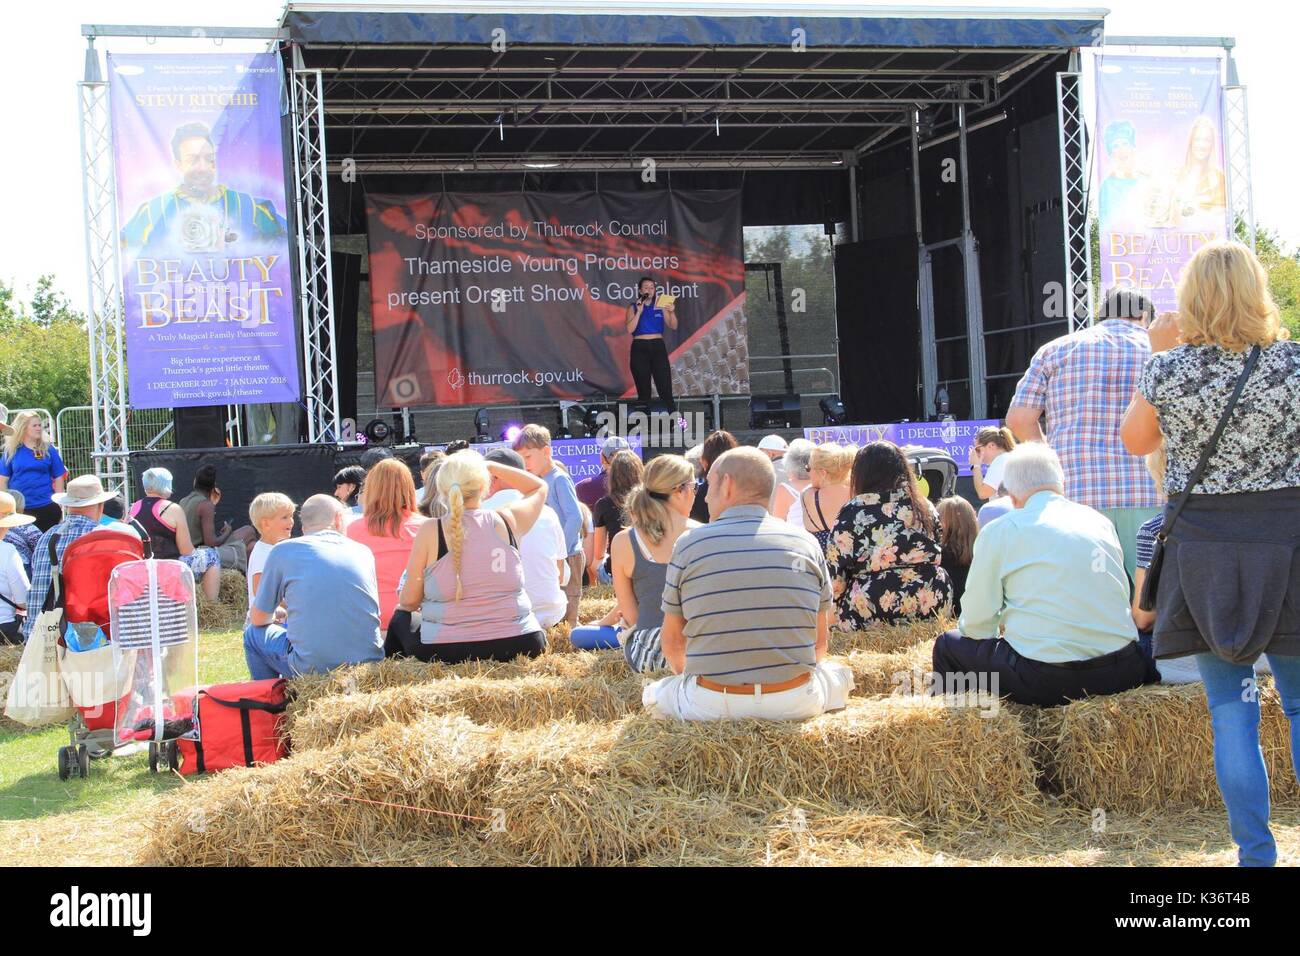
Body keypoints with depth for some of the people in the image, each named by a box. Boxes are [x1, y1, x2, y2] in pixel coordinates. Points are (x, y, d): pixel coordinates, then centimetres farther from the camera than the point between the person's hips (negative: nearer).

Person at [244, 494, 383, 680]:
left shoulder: (283, 551, 2)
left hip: (312, 669, -4)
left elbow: (258, 619, 10)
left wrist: (278, 616, 36)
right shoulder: (363, 552, 10)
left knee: (254, 634, 23)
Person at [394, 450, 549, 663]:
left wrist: (402, 606, 21)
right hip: (518, 645, 2)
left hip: (446, 652, -2)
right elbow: (539, 487, 20)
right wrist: (490, 466, 18)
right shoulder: (506, 521, -2)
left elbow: (409, 600, -1)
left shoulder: (430, 531, -9)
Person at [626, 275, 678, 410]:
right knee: (643, 391, 3)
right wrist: (639, 312, -13)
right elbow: (630, 329, -7)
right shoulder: (633, 308, 6)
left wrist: (672, 312, -15)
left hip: (658, 348, 0)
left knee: (665, 389, -9)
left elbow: (673, 326, 3)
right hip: (640, 349, 0)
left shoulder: (660, 306, 9)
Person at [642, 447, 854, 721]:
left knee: (653, 693, 27)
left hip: (711, 706, -2)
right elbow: (821, 638, 8)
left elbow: (672, 641, 4)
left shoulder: (688, 544, -4)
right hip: (796, 703, 2)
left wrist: (688, 677, 26)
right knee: (838, 674, 31)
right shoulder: (806, 543, 0)